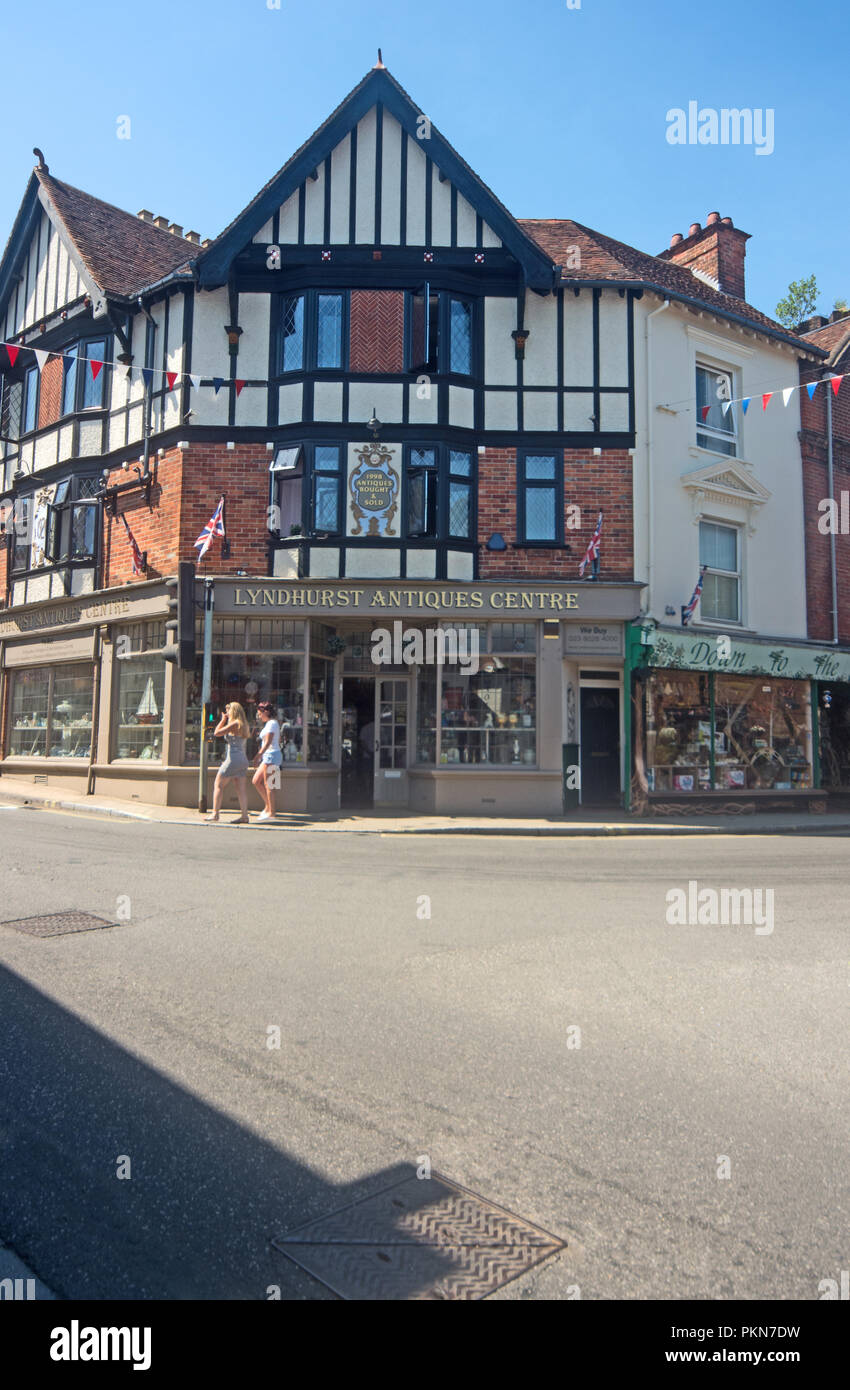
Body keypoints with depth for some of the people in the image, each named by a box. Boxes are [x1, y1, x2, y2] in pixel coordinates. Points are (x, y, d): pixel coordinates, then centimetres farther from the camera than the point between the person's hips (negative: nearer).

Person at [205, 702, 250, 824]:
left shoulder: (234, 724, -12)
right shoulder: (243, 724, 15)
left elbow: (216, 733, -9)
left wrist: (223, 720, 0)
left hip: (233, 759, -8)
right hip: (243, 759, 8)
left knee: (218, 785, 3)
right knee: (241, 788, 4)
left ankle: (215, 813, 4)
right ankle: (244, 816, 0)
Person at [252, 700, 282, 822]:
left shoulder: (271, 723, -12)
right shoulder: (272, 723, 17)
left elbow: (268, 742, -20)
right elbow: (278, 740, 22)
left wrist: (258, 756, -22)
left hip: (271, 756, -10)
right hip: (268, 757, 10)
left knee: (268, 785, -5)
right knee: (256, 781, 10)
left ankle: (271, 813, -1)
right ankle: (268, 806, 15)